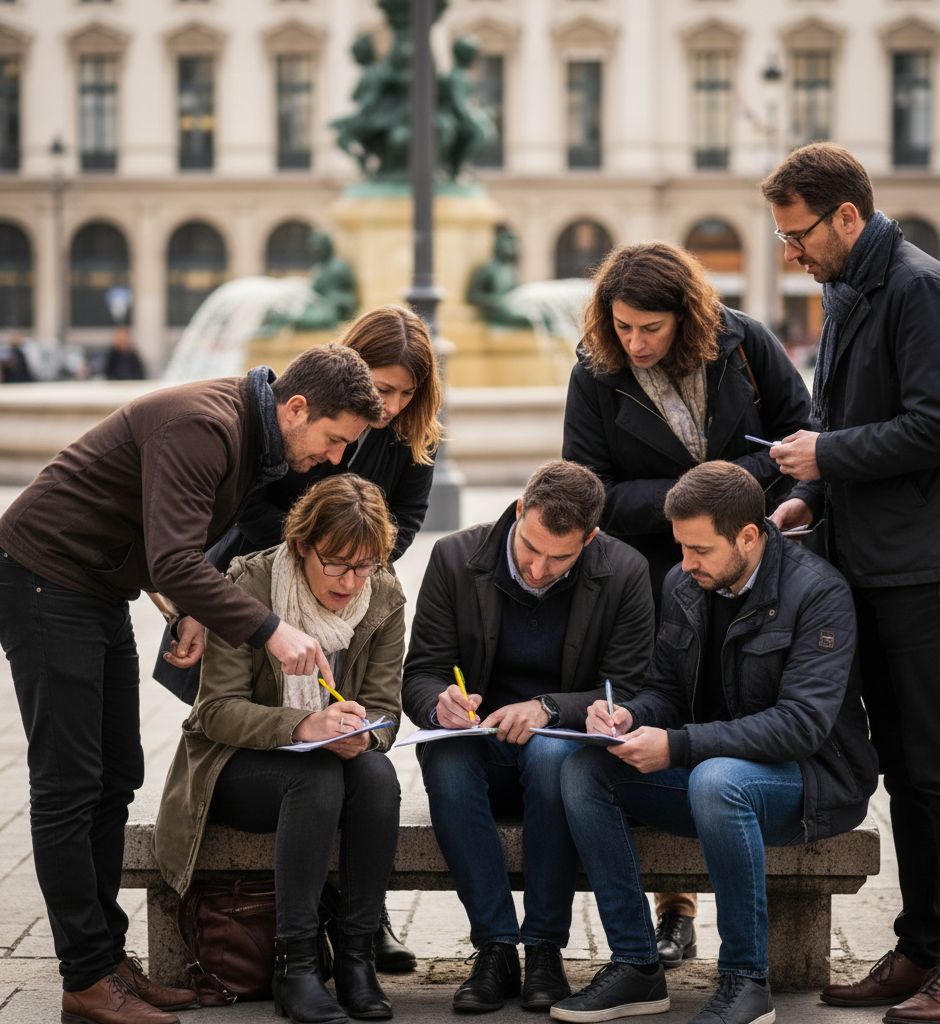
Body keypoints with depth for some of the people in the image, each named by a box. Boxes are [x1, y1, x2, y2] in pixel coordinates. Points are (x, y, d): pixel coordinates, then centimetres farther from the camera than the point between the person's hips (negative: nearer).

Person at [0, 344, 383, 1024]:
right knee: (69, 786, -6)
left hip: (99, 590, 10)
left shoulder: (251, 436, 5)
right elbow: (172, 563, -33)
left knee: (117, 778, 10)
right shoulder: (202, 426, -26)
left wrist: (196, 610, -2)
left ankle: (108, 955, 17)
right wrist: (269, 629, -33)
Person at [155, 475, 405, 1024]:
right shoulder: (249, 586, -17)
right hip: (237, 766, -3)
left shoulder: (384, 598, -5)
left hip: (336, 759, 4)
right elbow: (217, 709, -19)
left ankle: (356, 954, -23)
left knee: (378, 774, -31)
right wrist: (302, 725, -37)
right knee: (318, 778, -35)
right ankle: (295, 962, -30)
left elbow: (385, 708, -3)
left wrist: (364, 737, -29)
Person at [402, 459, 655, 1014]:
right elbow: (420, 676, -3)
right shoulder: (456, 558, -5)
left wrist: (547, 708, -27)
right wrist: (441, 703, -28)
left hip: (567, 745, -1)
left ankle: (545, 947, -24)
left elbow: (627, 694, -9)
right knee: (445, 756, -34)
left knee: (550, 753, -37)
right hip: (480, 750, 1)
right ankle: (495, 946, -26)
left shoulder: (625, 573, -8)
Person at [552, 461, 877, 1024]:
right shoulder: (683, 585, 4)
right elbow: (666, 691, 12)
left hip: (811, 778, -7)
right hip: (705, 766, 7)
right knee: (583, 770, -15)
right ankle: (636, 966, -10)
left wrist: (678, 746, -32)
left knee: (716, 780, -39)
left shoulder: (818, 592, -18)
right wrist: (631, 716, -14)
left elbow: (802, 724, -26)